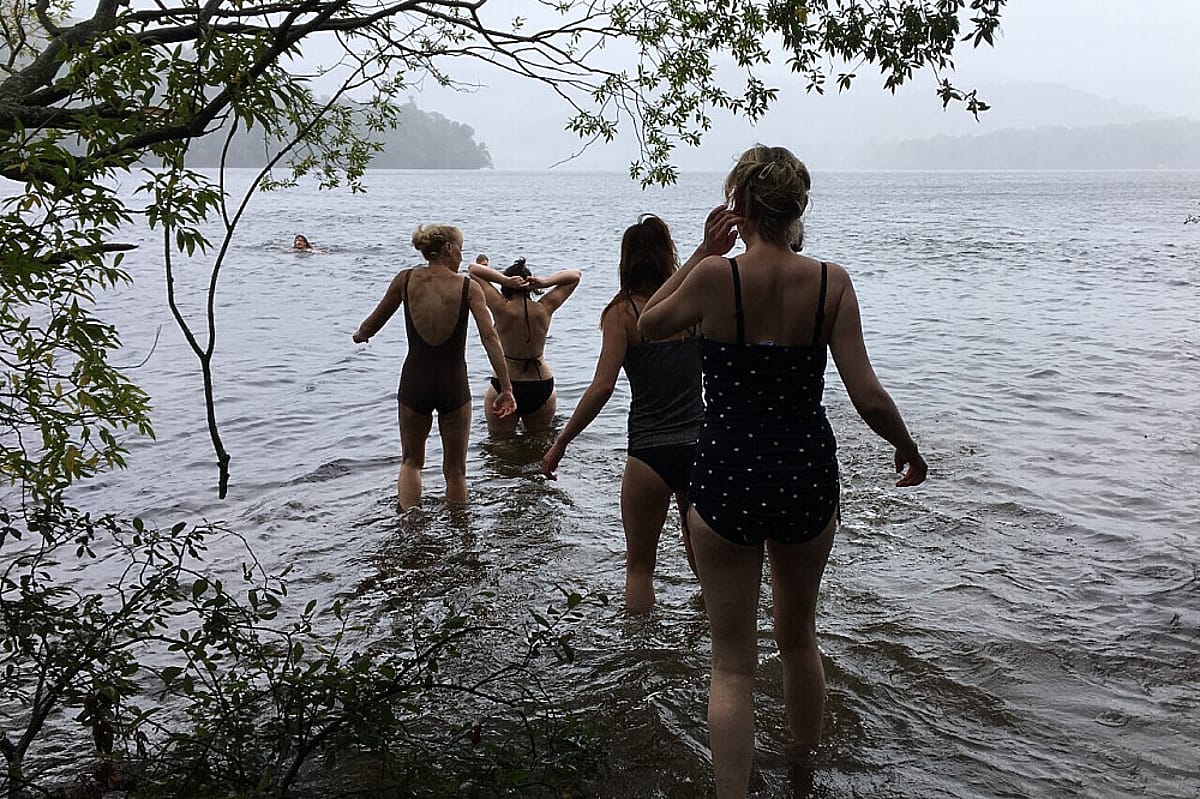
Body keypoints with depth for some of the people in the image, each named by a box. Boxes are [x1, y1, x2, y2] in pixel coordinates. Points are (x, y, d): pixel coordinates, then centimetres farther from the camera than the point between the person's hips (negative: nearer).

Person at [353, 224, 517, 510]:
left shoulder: (405, 280, -2)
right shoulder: (468, 287, -6)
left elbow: (374, 323, 8)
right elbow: (490, 338, -14)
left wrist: (360, 335, 31)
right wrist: (506, 389, -14)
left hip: (414, 382, 1)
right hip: (454, 384, -1)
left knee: (411, 461, 22)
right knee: (455, 469, 14)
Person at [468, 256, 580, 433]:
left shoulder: (502, 309, -14)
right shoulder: (544, 310, -7)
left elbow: (473, 269, -6)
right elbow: (575, 275, 5)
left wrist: (505, 280, -17)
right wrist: (546, 282, -11)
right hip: (542, 389, 3)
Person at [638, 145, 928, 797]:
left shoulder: (715, 277, -13)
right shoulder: (830, 282, -8)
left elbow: (648, 325, 6)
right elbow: (868, 398, -10)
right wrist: (908, 448, 8)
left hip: (728, 479, -3)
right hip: (807, 476, 3)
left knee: (732, 662, 9)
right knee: (798, 637, 25)